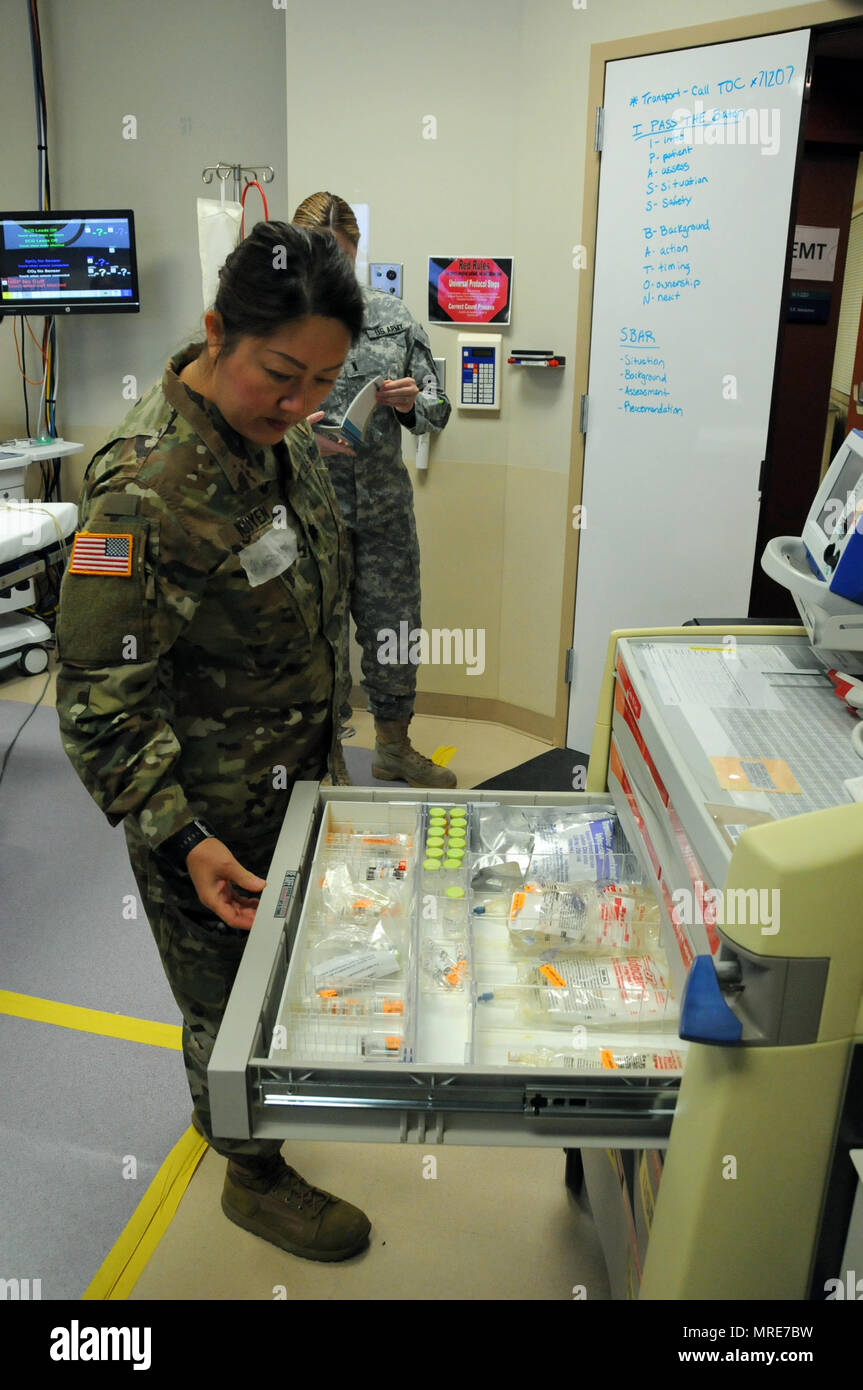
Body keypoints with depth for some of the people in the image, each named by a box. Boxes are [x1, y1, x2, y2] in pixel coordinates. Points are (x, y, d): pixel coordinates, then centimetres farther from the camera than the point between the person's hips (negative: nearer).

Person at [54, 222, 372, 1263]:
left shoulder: (278, 434, -1)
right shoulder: (145, 487, -29)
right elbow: (99, 698, -25)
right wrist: (181, 839, -29)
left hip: (297, 776, 8)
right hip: (211, 811, -8)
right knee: (229, 991, 14)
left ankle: (225, 1103, 55)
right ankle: (254, 1175, 41)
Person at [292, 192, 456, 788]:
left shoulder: (392, 315, 4)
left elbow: (437, 409, 8)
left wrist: (413, 403, -13)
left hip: (384, 509, 3)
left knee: (395, 629, 11)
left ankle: (394, 748, 34)